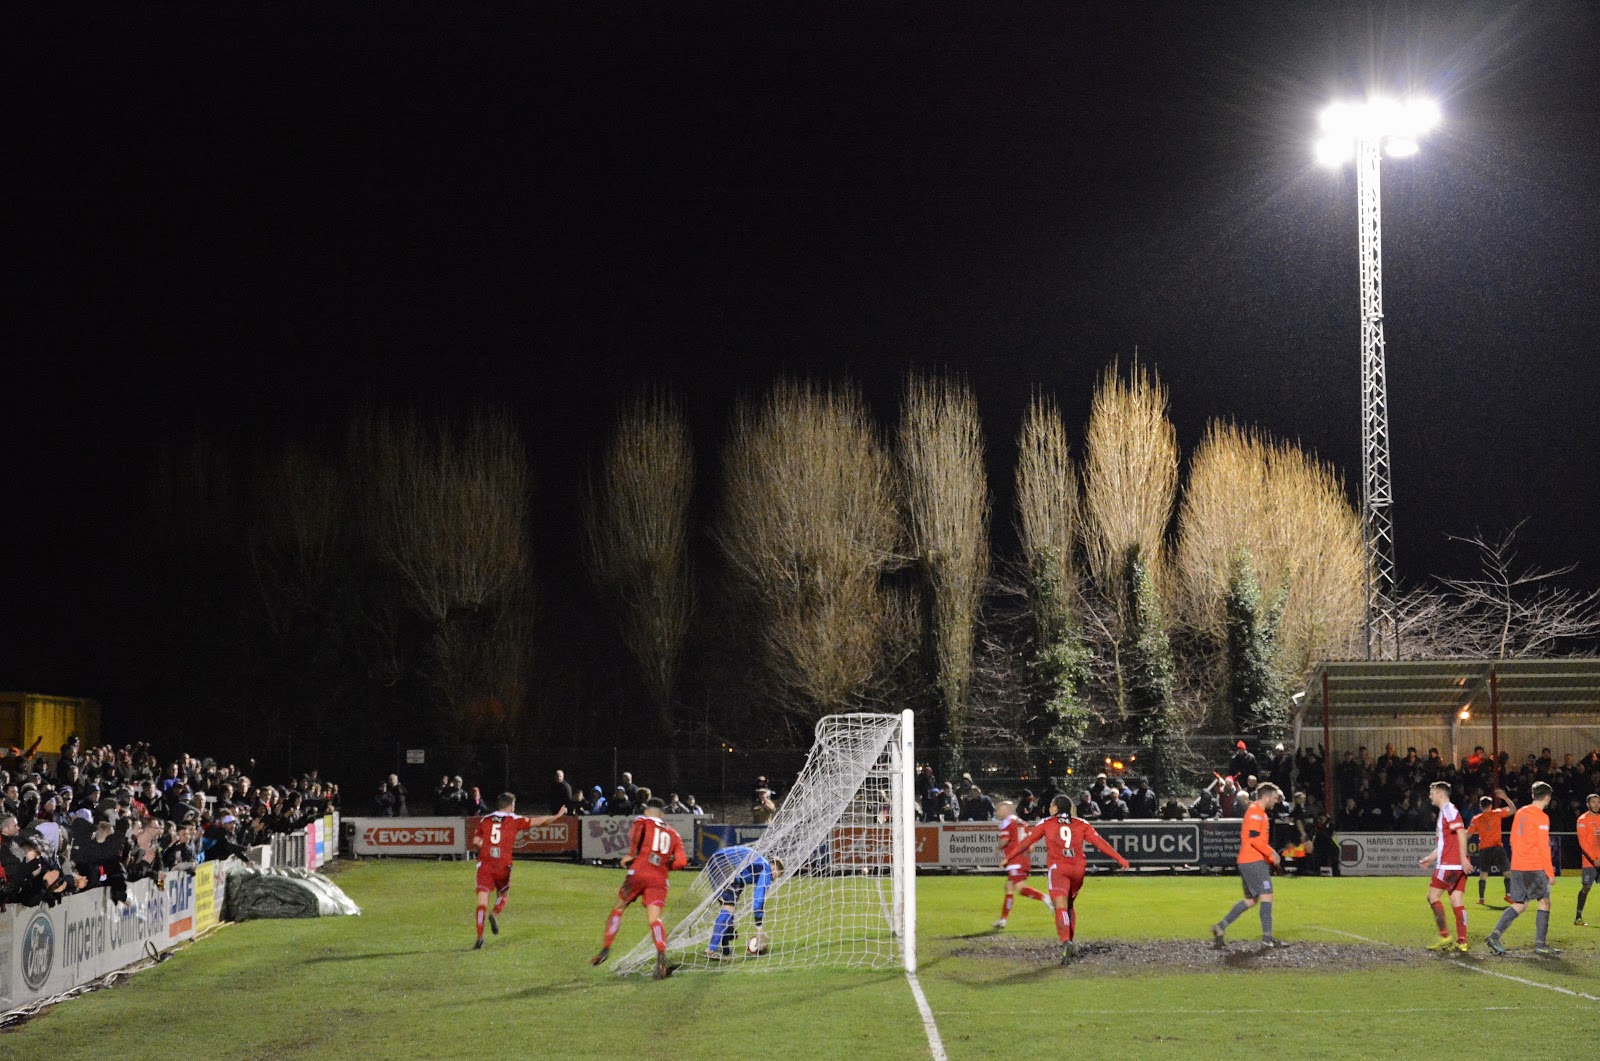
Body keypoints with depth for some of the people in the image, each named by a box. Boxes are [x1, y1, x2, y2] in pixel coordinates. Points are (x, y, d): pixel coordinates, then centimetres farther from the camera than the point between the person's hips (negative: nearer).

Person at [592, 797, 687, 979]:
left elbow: (637, 834, -14)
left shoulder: (642, 821, 12)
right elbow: (681, 861, 10)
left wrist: (631, 855, -5)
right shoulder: (673, 833, 20)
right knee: (654, 918, -7)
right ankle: (661, 957, -29)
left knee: (618, 909, 16)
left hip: (638, 873, -2)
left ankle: (606, 949, 16)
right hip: (659, 880, 2)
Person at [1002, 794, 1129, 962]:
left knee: (1061, 907, -12)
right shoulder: (1082, 825, 12)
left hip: (1057, 868, -3)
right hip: (1078, 870, 3)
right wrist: (1120, 859, 8)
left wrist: (1008, 857, 19)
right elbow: (1100, 842, 6)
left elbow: (1026, 842, 11)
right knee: (1070, 905, 24)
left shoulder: (1046, 824, 9)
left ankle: (1065, 942, -32)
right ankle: (1072, 940, 23)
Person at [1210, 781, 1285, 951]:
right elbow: (1254, 838, -22)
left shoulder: (1258, 812, 20)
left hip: (1250, 861, 10)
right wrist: (1271, 853, -17)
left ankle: (1220, 927, 15)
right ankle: (1267, 939, -11)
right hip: (1253, 861, -10)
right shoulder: (1255, 812, -12)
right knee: (1266, 896, -10)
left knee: (1251, 900, 13)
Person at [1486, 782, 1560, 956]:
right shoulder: (1541, 817, -10)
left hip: (1517, 867, 7)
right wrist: (1550, 872, -8)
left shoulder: (1520, 813, 12)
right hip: (1535, 868, -7)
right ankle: (1540, 945, -1)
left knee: (1518, 905, 10)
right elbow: (1543, 847, -13)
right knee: (1544, 903, 2)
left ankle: (1495, 936, -2)